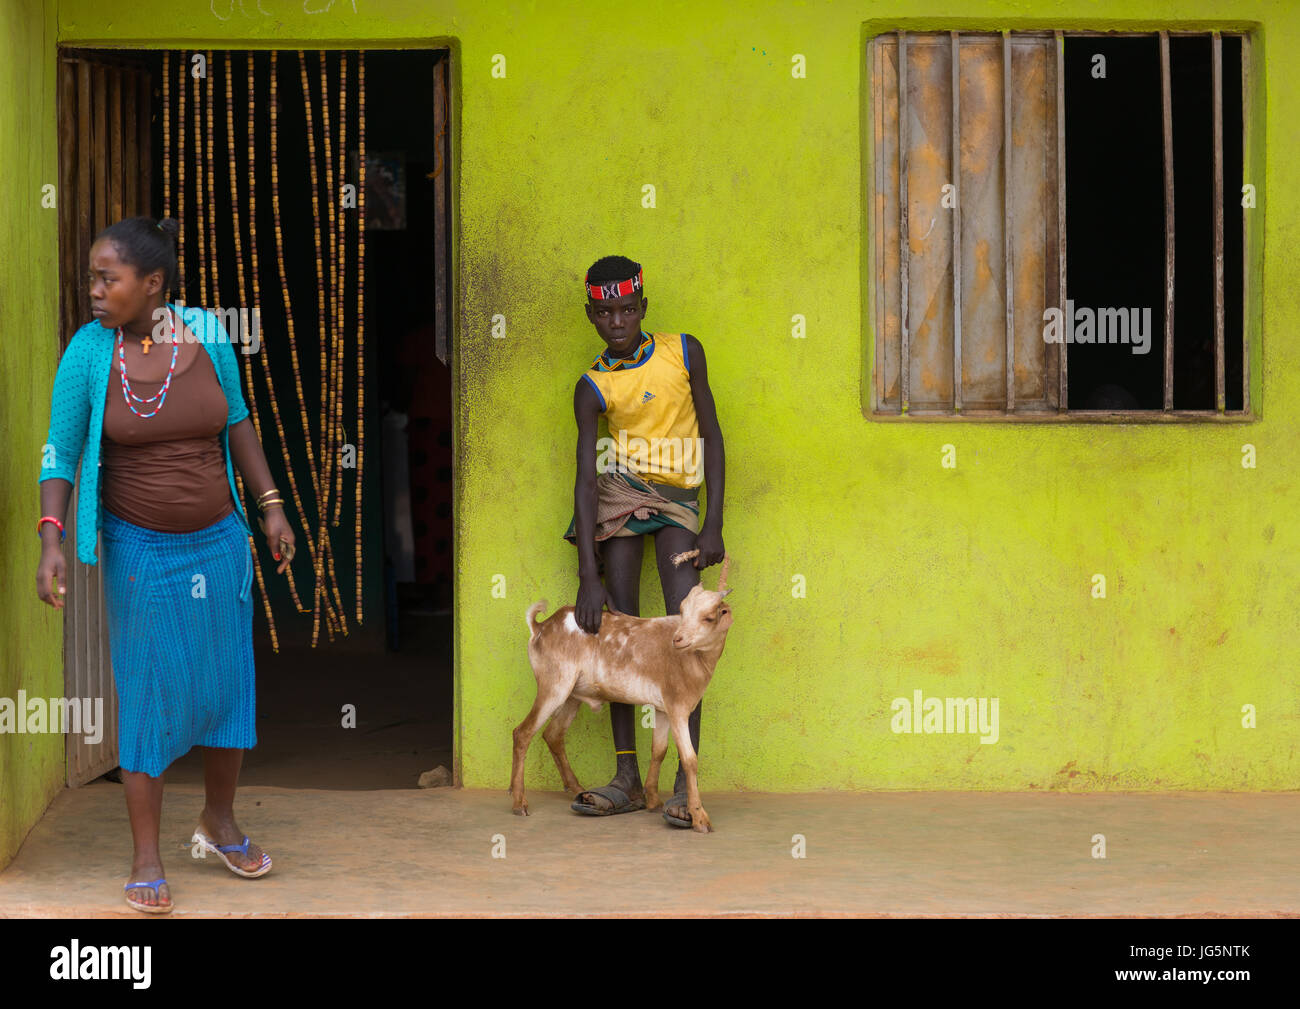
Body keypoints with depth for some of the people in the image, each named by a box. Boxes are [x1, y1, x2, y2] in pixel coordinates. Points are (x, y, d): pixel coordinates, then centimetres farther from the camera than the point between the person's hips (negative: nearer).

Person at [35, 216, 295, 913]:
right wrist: (51, 542, -19)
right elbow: (61, 452, -8)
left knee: (227, 683, 12)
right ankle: (146, 858, 9)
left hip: (218, 542, 2)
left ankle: (219, 822, 33)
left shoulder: (206, 335, -7)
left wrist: (270, 506, 6)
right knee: (145, 694, 1)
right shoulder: (88, 351, -11)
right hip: (140, 549, -2)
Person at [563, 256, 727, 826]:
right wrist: (588, 575, -20)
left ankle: (687, 780, -17)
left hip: (677, 500, 0)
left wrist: (713, 525, -7)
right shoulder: (593, 388, -4)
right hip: (618, 498, 1)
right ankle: (627, 778, -1)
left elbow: (711, 435, 2)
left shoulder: (683, 352, -2)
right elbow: (586, 478, -11)